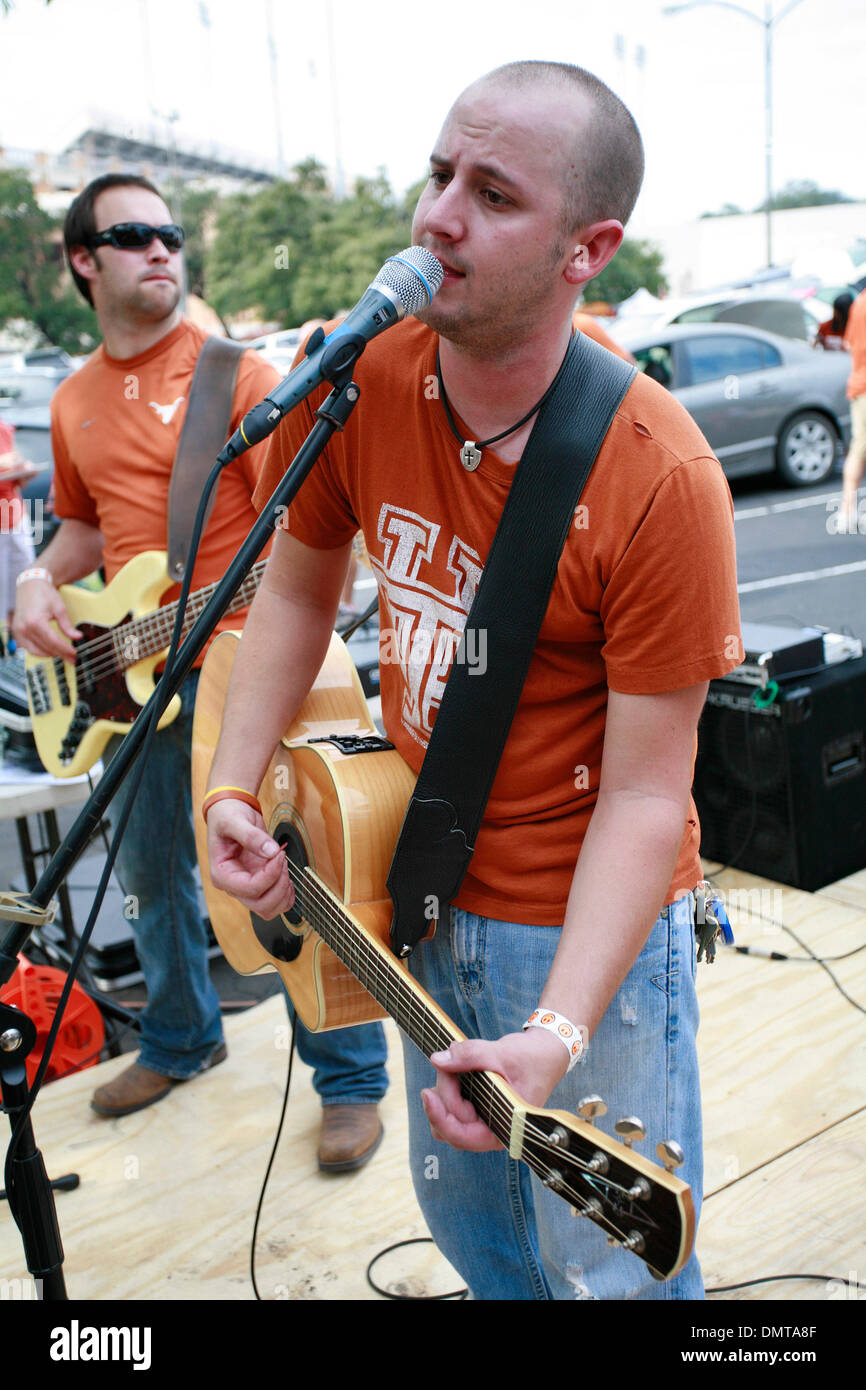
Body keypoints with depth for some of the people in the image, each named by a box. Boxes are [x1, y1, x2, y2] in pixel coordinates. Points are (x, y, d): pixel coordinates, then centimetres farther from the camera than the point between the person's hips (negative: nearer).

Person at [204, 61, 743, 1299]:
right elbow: (299, 587, 5)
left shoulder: (658, 480, -27)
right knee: (464, 1215, 27)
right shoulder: (357, 383, -11)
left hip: (586, 921, -5)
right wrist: (235, 789, -5)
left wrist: (557, 1034, -30)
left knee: (606, 1271, 11)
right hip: (425, 893, 5)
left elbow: (643, 792, -22)